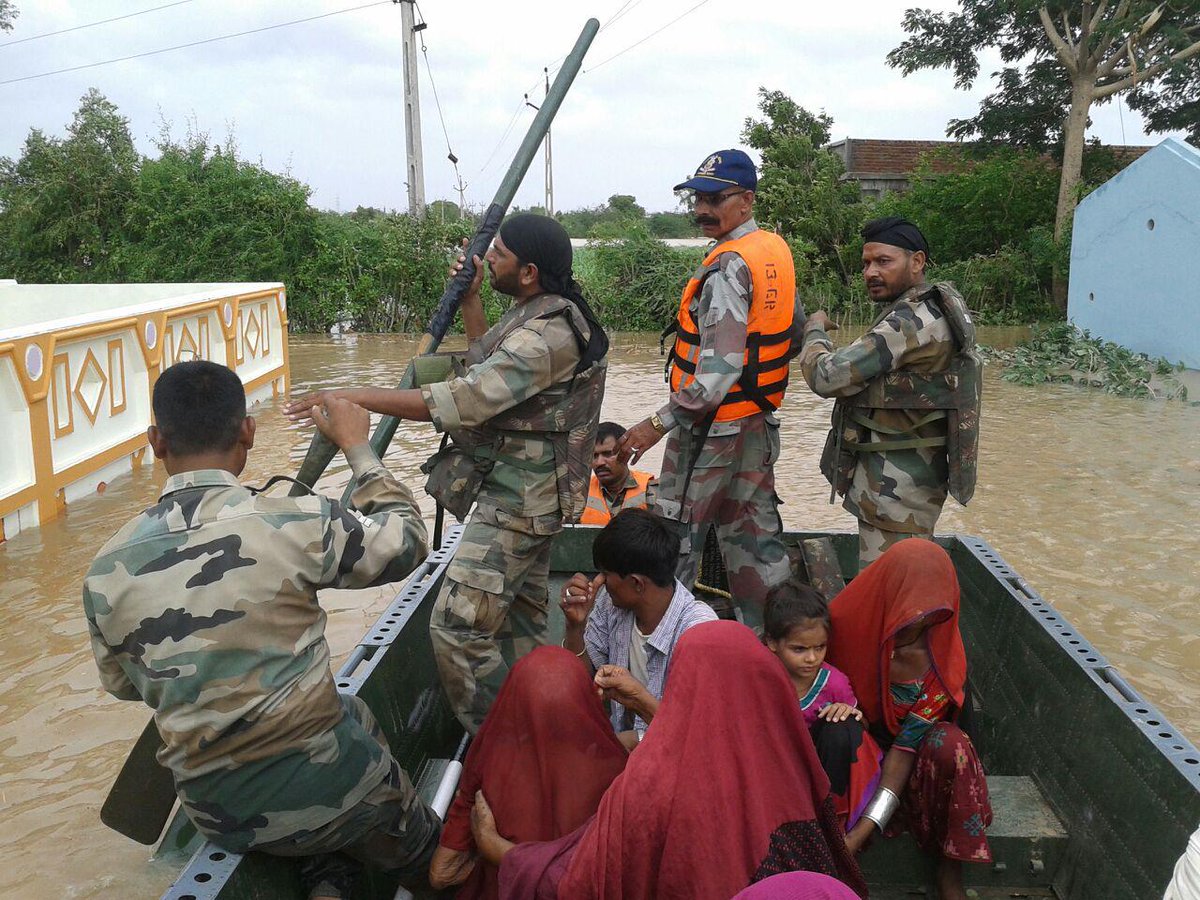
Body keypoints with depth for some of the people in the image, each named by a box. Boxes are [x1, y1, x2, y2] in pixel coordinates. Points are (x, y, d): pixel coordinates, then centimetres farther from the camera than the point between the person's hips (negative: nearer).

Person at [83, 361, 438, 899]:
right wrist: (358, 447, 10)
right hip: (323, 789, -1)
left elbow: (122, 684, 11)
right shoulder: (297, 523, -17)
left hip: (215, 816, 2)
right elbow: (406, 538, 0)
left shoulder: (107, 572, -6)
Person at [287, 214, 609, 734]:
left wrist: (358, 397, -27)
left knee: (458, 626, -10)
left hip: (516, 500, -11)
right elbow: (488, 369, 25)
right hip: (529, 494, 11)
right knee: (521, 619, 19)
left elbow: (462, 401, -31)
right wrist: (470, 300, 16)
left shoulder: (546, 335, -25)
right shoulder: (540, 314, 9)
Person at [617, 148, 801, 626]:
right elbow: (796, 331, 18)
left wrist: (659, 423, -23)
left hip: (711, 427, -9)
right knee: (755, 535, 17)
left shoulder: (728, 267, -19)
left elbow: (719, 369, -25)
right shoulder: (778, 251, 8)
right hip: (760, 422, 9)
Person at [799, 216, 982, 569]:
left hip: (895, 485, -11)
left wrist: (815, 330, -3)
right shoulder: (937, 308, 14)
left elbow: (826, 376, -19)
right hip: (909, 476, 11)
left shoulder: (912, 321, -20)